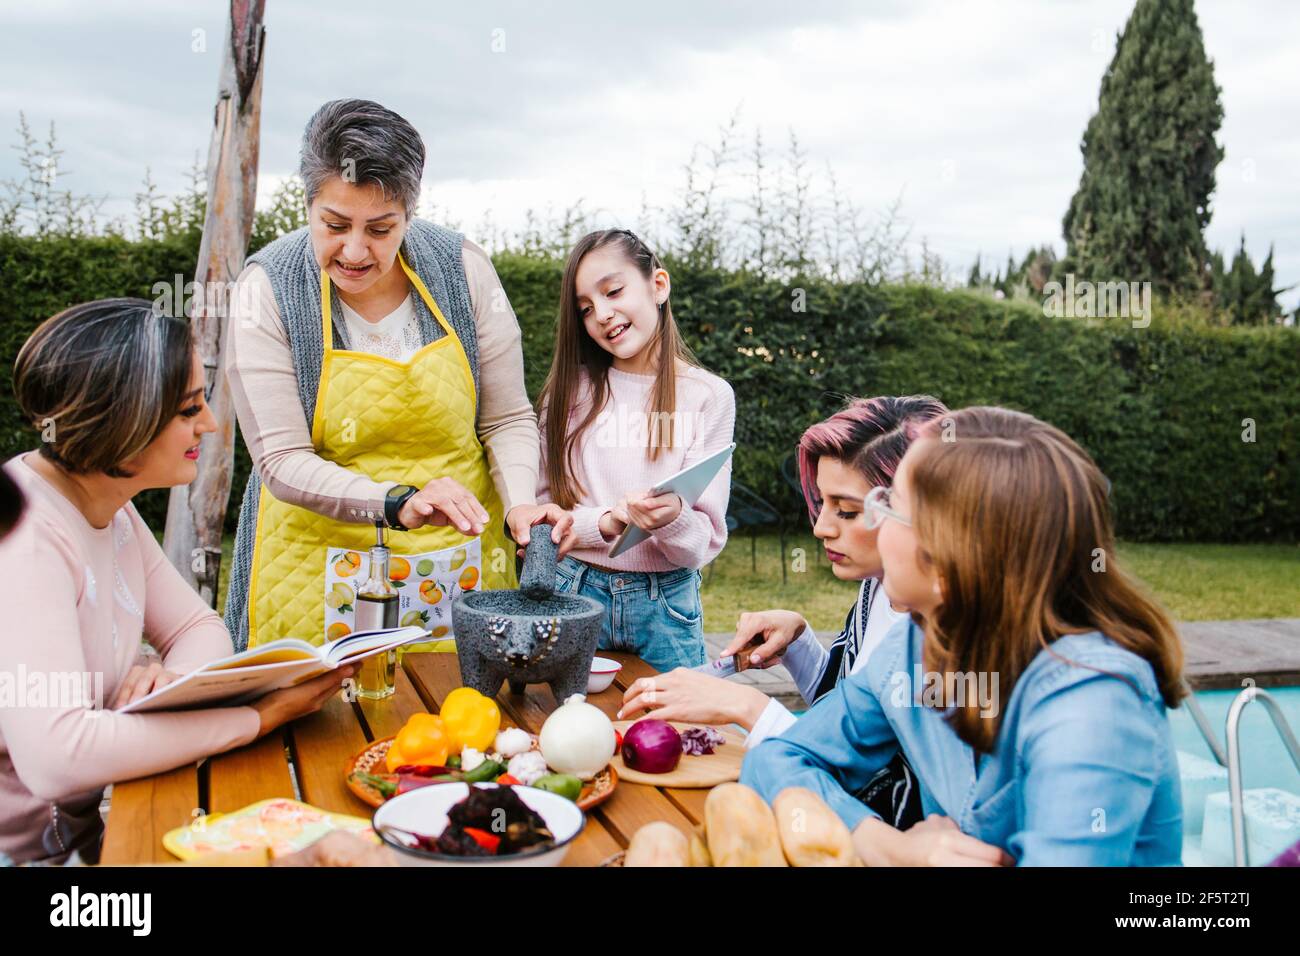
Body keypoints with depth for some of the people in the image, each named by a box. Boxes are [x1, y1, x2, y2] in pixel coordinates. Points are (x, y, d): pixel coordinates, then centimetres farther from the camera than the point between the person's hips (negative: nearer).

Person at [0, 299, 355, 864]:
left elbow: (200, 627, 9)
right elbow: (55, 757, -34)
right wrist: (262, 716, -29)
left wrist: (174, 677, -14)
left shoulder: (109, 507, 3)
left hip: (84, 825, 7)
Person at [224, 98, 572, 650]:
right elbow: (282, 462, -14)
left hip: (459, 559, 2)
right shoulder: (267, 288, -11)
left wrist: (520, 504, -17)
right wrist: (398, 503, -28)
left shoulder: (462, 267, -7)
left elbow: (507, 420, 1)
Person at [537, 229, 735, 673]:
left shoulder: (709, 396, -2)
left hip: (666, 601, -1)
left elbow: (705, 540, -4)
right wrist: (606, 522, -18)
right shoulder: (570, 390, 4)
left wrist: (672, 520, -25)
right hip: (576, 589, 1)